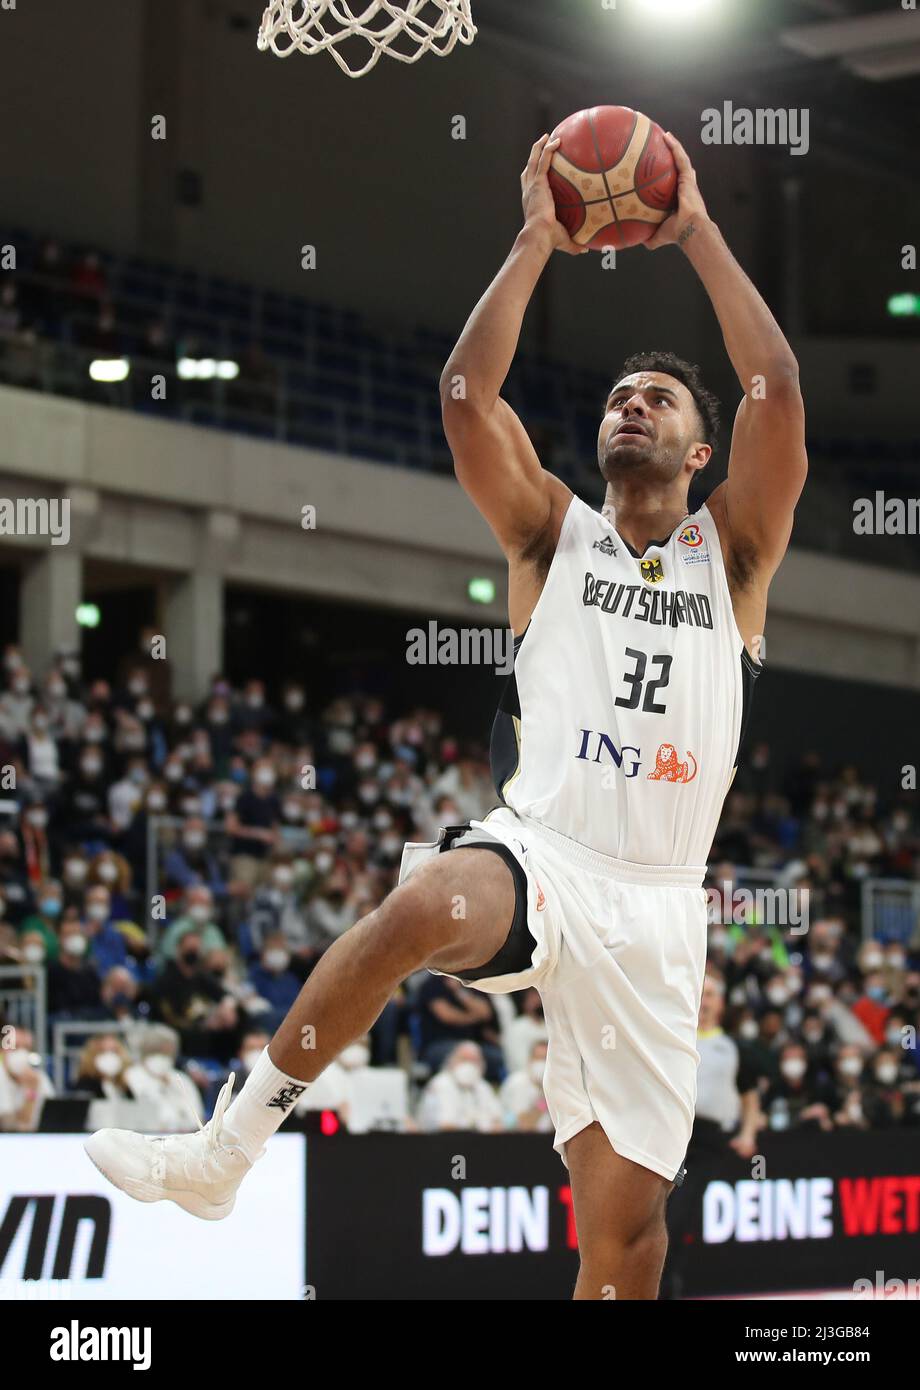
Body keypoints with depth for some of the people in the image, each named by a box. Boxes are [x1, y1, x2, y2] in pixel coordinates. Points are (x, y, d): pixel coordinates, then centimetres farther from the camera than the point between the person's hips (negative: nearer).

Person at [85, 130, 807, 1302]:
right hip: (535, 850, -1)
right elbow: (466, 393, -1)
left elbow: (774, 389, -2)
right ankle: (222, 1153, -28)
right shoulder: (552, 534, 13)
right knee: (424, 905, -38)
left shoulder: (731, 552, 12)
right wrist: (537, 241, 1)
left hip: (653, 906, 1)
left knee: (627, 1216, -3)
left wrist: (697, 233, 2)